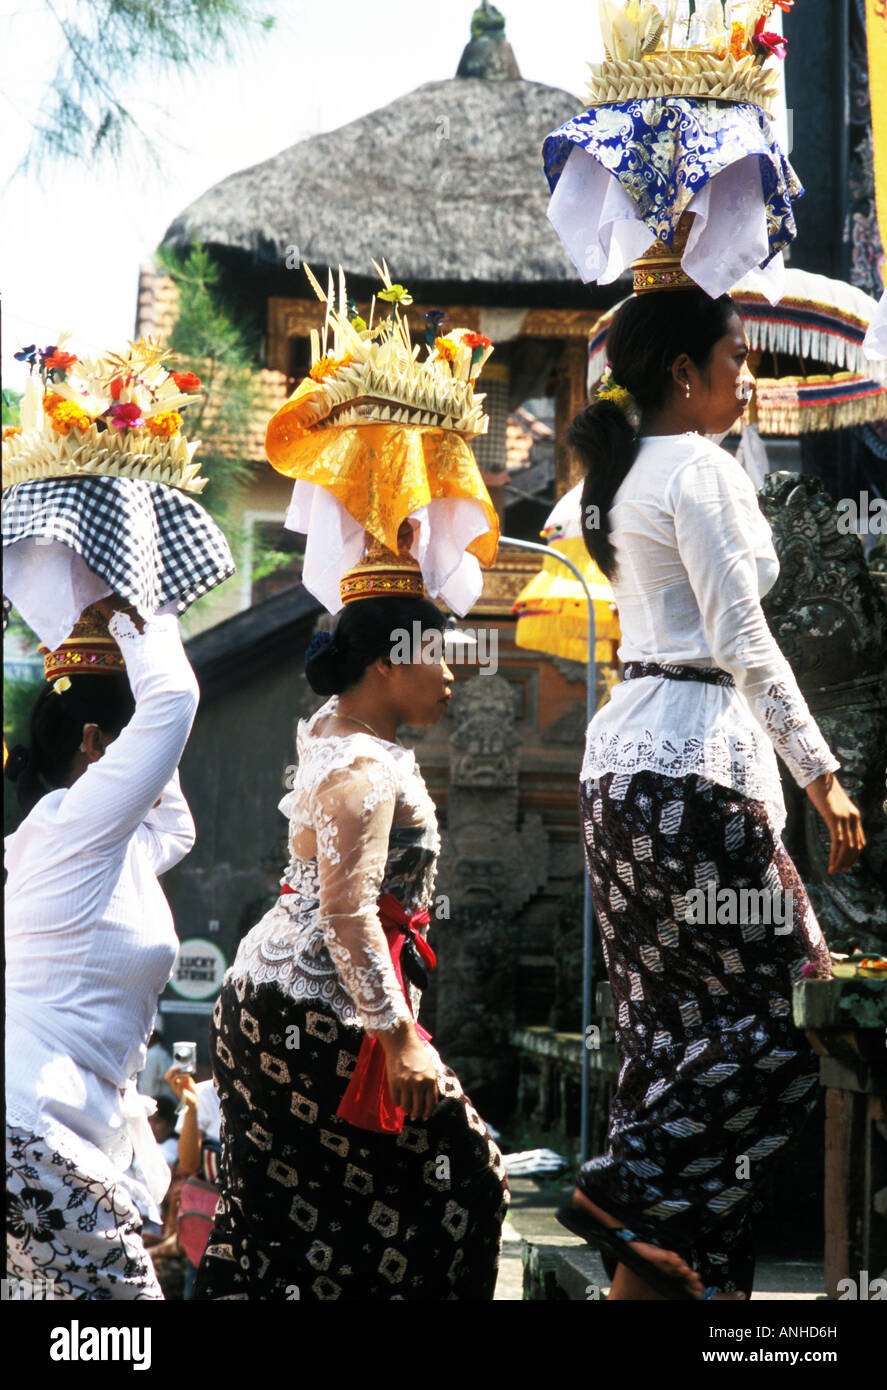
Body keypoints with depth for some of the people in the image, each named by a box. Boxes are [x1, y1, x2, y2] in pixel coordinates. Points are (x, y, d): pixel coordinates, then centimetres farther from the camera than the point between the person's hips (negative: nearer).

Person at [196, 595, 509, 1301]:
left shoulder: (326, 728, 10)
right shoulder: (365, 770, -18)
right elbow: (348, 911, -26)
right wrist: (398, 1037, -27)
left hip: (265, 994, 10)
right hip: (318, 1016, -10)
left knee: (282, 1200, 12)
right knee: (457, 1172, -4)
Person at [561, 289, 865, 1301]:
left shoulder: (624, 477, 19)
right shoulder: (698, 469, -9)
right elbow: (742, 638, -14)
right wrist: (818, 771, -14)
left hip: (623, 758, 10)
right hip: (693, 761, -10)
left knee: (675, 1019, 9)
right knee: (790, 1007, -6)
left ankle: (653, 1271, 7)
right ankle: (630, 1191, -10)